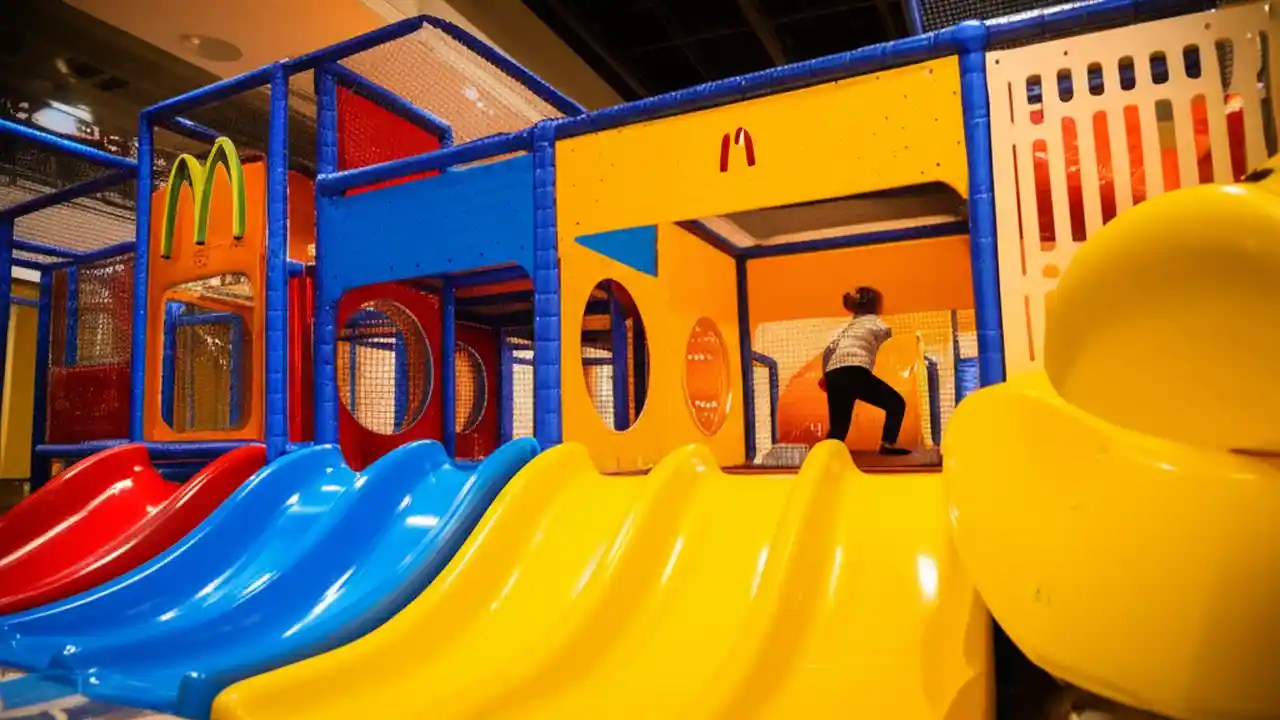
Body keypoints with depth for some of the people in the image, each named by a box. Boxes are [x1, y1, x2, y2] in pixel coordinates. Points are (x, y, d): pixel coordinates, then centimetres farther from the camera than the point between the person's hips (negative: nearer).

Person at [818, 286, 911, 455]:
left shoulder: (850, 325, 31)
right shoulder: (874, 321, 19)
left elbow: (828, 350, 24)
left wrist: (826, 375, 34)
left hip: (833, 375, 6)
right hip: (854, 372, -6)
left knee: (838, 428, 14)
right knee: (896, 403, 10)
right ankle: (888, 444, 0)